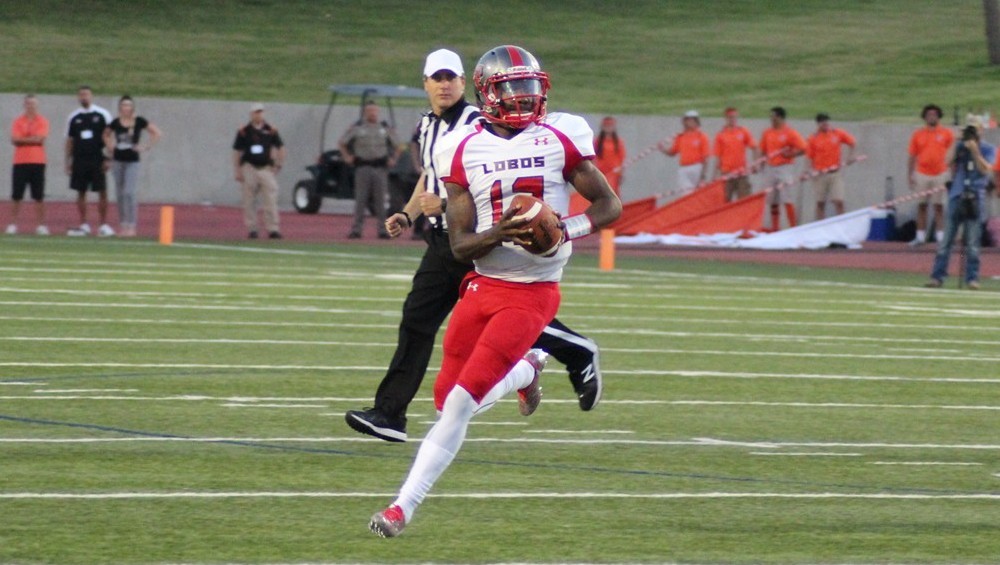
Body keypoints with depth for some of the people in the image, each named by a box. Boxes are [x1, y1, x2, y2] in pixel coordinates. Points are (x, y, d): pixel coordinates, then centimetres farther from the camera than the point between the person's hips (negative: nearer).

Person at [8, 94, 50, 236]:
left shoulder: (42, 121, 2)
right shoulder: (18, 121, 6)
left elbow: (40, 139, -11)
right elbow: (14, 140, -6)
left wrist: (23, 139, -7)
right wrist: (33, 139, -11)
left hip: (37, 162, -1)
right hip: (20, 162, 1)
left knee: (39, 197, 0)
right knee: (16, 196, 1)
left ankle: (40, 225, 3)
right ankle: (13, 224, 5)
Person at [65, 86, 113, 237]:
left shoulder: (102, 115, 1)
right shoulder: (74, 117, 9)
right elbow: (69, 140, 13)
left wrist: (107, 159, -6)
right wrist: (68, 161, 7)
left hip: (98, 160, -3)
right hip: (79, 160, 3)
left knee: (102, 192, -4)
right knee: (81, 192, 4)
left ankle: (104, 225, 1)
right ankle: (84, 225, 9)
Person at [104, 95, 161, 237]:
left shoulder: (139, 121, -7)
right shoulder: (116, 123, 2)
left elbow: (156, 132, -2)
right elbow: (106, 135, 21)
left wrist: (146, 147, -6)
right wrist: (110, 147, 6)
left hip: (132, 161, -4)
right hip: (117, 160, 4)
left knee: (129, 193, -14)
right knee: (119, 194, 8)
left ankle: (131, 225, -12)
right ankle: (122, 225, 16)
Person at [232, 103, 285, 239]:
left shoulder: (271, 131, 4)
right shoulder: (244, 132, 2)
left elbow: (280, 148, 12)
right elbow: (237, 152, 5)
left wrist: (278, 165, 3)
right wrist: (237, 171, -1)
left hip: (267, 169, 0)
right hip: (249, 169, 0)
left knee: (270, 201, -8)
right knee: (249, 201, 2)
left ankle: (273, 229, -9)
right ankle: (251, 229, 9)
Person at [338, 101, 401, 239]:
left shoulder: (385, 128, 10)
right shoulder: (357, 128, 5)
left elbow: (396, 146, 21)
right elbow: (342, 143, 13)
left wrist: (393, 159, 9)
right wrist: (347, 157, 3)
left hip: (380, 166, 1)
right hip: (362, 166, -1)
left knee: (380, 200, 1)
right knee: (360, 198, -3)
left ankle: (382, 229, 3)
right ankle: (356, 229, -2)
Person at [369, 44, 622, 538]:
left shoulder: (559, 139, -5)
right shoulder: (463, 150, -2)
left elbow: (608, 205, 1)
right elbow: (459, 244, -3)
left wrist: (566, 230, -20)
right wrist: (497, 234, -26)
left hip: (533, 292, -4)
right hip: (482, 287, 4)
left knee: (460, 403, -12)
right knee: (447, 400, 9)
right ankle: (525, 371, 36)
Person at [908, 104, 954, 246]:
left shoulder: (946, 134, 4)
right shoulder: (918, 135, 7)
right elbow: (912, 157, 9)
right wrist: (910, 175, 3)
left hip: (940, 174, -2)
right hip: (922, 175, 2)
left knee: (939, 206, 0)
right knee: (921, 206, 3)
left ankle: (940, 235, 2)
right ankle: (921, 236, 6)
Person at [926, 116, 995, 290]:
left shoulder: (988, 150, 5)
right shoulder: (960, 146, 12)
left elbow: (985, 169, -9)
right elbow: (948, 162, -3)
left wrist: (975, 151, -15)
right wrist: (958, 143, -7)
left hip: (975, 198, -2)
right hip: (957, 196, 2)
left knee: (973, 242, -3)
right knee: (946, 239, -1)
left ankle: (972, 278, 1)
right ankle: (937, 276, 0)